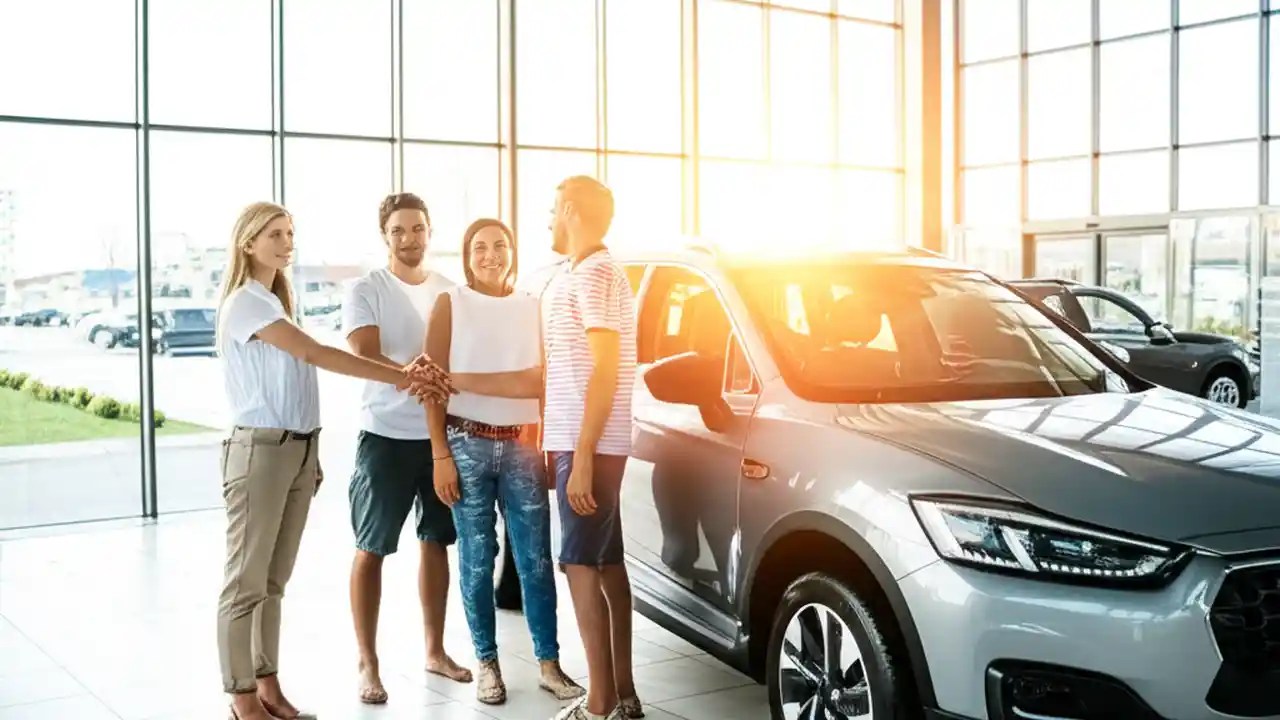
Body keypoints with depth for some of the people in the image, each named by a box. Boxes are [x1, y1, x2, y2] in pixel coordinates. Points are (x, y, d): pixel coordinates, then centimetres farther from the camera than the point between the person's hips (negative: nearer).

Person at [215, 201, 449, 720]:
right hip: (260, 449, -8)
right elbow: (314, 354, -21)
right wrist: (402, 378, -24)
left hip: (299, 448, 8)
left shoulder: (276, 301, 17)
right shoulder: (243, 302, -11)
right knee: (247, 580, -1)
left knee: (275, 579, 12)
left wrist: (310, 454, 11)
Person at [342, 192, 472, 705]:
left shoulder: (449, 290, 9)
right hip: (386, 436, -4)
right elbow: (365, 357, -17)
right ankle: (368, 664, 9)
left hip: (442, 433, 5)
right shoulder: (365, 290, -5)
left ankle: (435, 651, 25)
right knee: (371, 551, 0)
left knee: (436, 543, 12)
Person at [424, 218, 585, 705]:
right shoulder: (451, 304, 3)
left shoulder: (533, 307, 8)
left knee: (535, 559, 1)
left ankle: (549, 664, 8)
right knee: (477, 560, 4)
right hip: (468, 444, -1)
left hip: (522, 446, 1)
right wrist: (440, 455, -9)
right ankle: (487, 664, 14)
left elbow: (541, 381, 2)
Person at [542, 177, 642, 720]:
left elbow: (605, 371, -19)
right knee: (608, 564, 10)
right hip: (582, 442, 9)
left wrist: (582, 455, -21)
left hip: (590, 445, -9)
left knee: (582, 566, -8)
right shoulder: (577, 276, 17)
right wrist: (564, 448, 18)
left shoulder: (595, 275, -13)